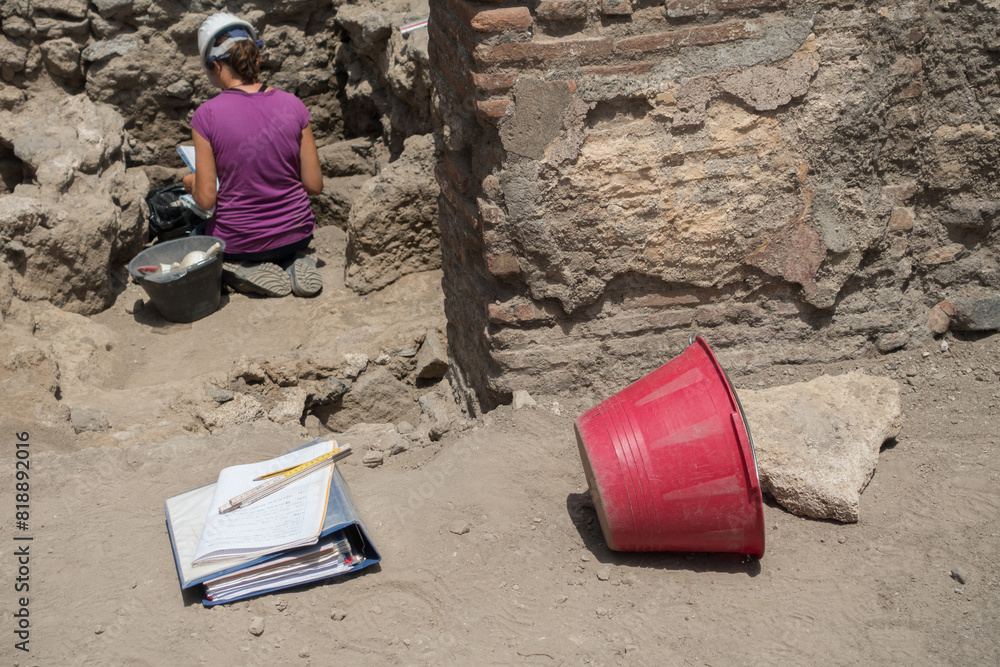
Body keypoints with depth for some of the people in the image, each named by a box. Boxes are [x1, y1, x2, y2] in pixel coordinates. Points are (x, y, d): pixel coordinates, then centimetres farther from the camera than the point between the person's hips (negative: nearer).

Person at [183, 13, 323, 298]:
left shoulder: (207, 115, -17)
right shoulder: (292, 105, -9)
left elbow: (206, 199, -14)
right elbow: (314, 185, -4)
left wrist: (192, 184, 9)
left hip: (240, 240, -3)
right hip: (296, 234, 3)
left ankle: (248, 270, 3)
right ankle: (293, 263, 6)